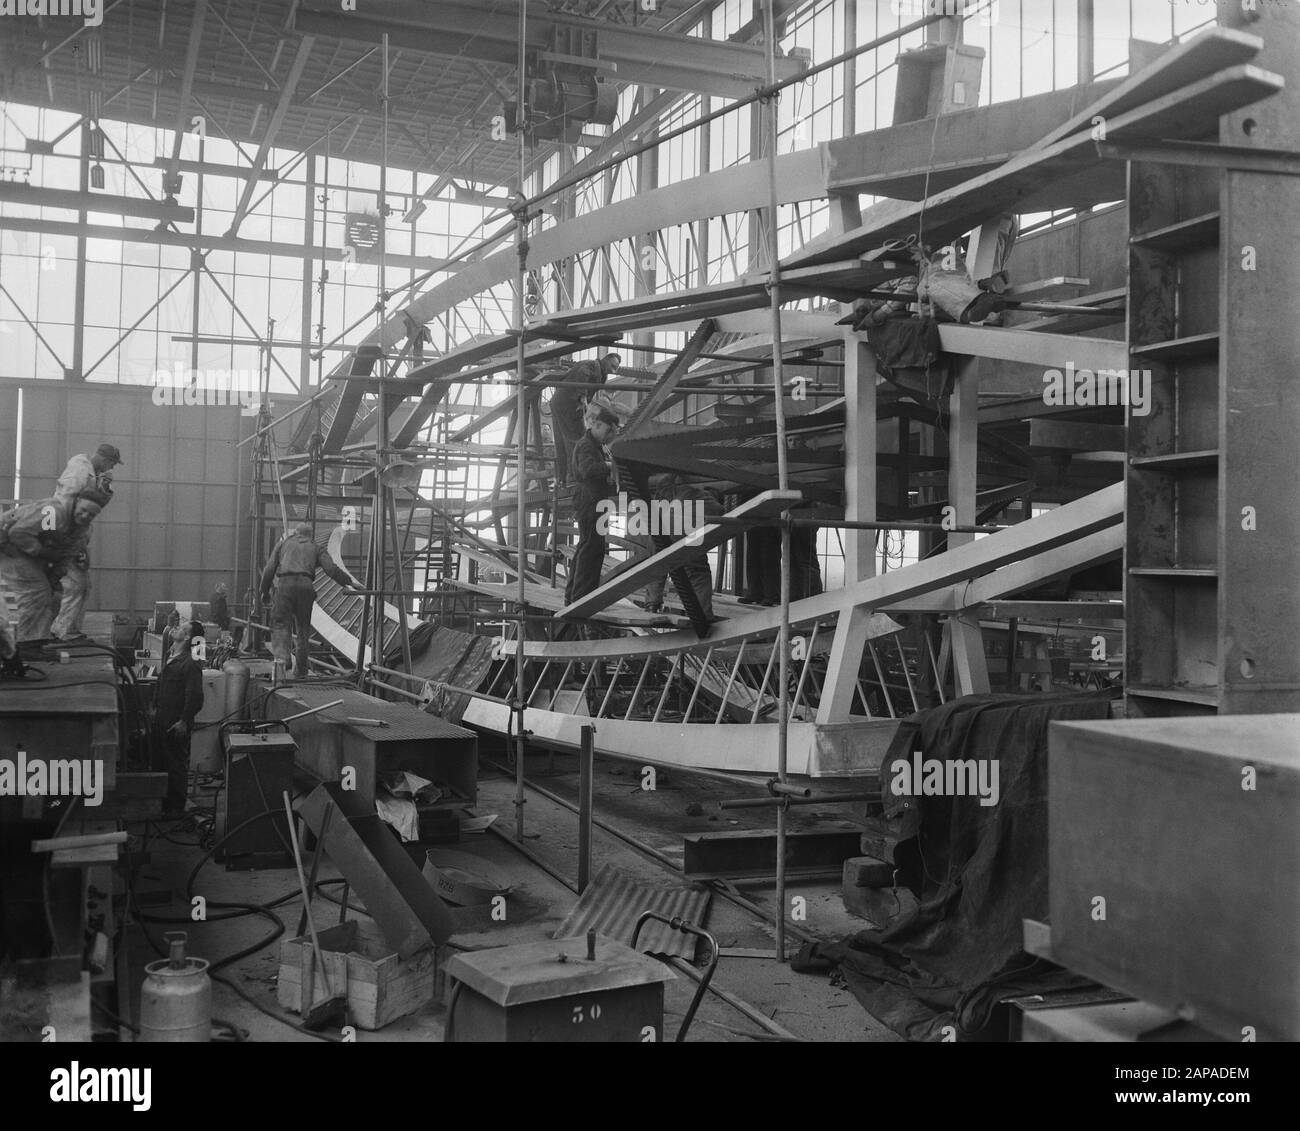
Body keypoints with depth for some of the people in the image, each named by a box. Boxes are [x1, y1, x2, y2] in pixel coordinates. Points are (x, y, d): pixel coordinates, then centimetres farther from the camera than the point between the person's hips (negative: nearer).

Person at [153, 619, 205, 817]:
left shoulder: (190, 664, -19)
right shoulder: (169, 656, 10)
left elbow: (195, 697, -21)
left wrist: (184, 721, -20)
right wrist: (155, 708, 19)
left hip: (176, 723, -9)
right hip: (161, 719, 9)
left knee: (177, 765, 1)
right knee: (159, 762, 16)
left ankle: (176, 808, 12)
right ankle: (162, 803, 29)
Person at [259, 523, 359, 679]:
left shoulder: (283, 544, 24)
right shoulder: (316, 548, 23)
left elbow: (269, 570, 15)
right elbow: (332, 569, 6)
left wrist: (265, 591, 25)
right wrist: (350, 582, 9)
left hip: (285, 584, -1)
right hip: (306, 586, 1)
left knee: (280, 624, -1)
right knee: (303, 628, 11)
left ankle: (282, 658, -26)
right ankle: (300, 671, 14)